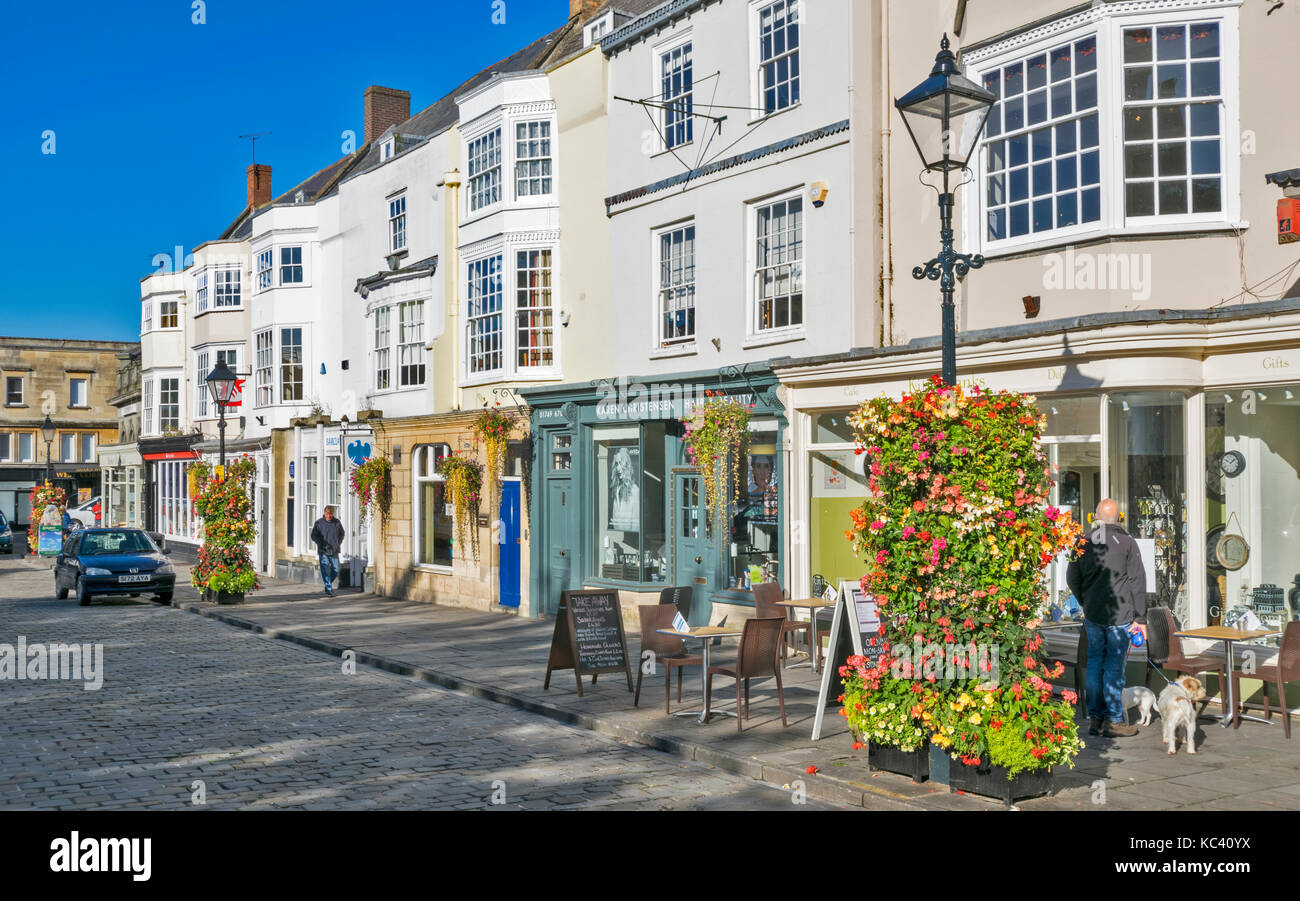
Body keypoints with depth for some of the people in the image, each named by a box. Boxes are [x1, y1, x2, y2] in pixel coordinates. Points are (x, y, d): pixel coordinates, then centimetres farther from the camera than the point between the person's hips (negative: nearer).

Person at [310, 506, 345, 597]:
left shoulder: (337, 523, 4)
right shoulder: (319, 523, -5)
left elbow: (342, 533, 20)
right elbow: (313, 535, -1)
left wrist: (339, 543, 8)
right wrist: (321, 543, -13)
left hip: (334, 552, 3)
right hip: (323, 551, -3)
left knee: (335, 571, 7)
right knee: (325, 571, -9)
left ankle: (329, 584, 32)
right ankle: (328, 590, -6)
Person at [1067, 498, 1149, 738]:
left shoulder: (1084, 543, 3)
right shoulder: (1127, 543, -6)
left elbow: (1072, 579, 9)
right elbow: (1137, 582, -6)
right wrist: (1140, 617, -2)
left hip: (1092, 616, 3)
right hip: (1119, 616, -3)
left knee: (1095, 663, 11)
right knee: (1114, 665, 0)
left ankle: (1096, 718, 15)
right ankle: (1113, 721, 4)